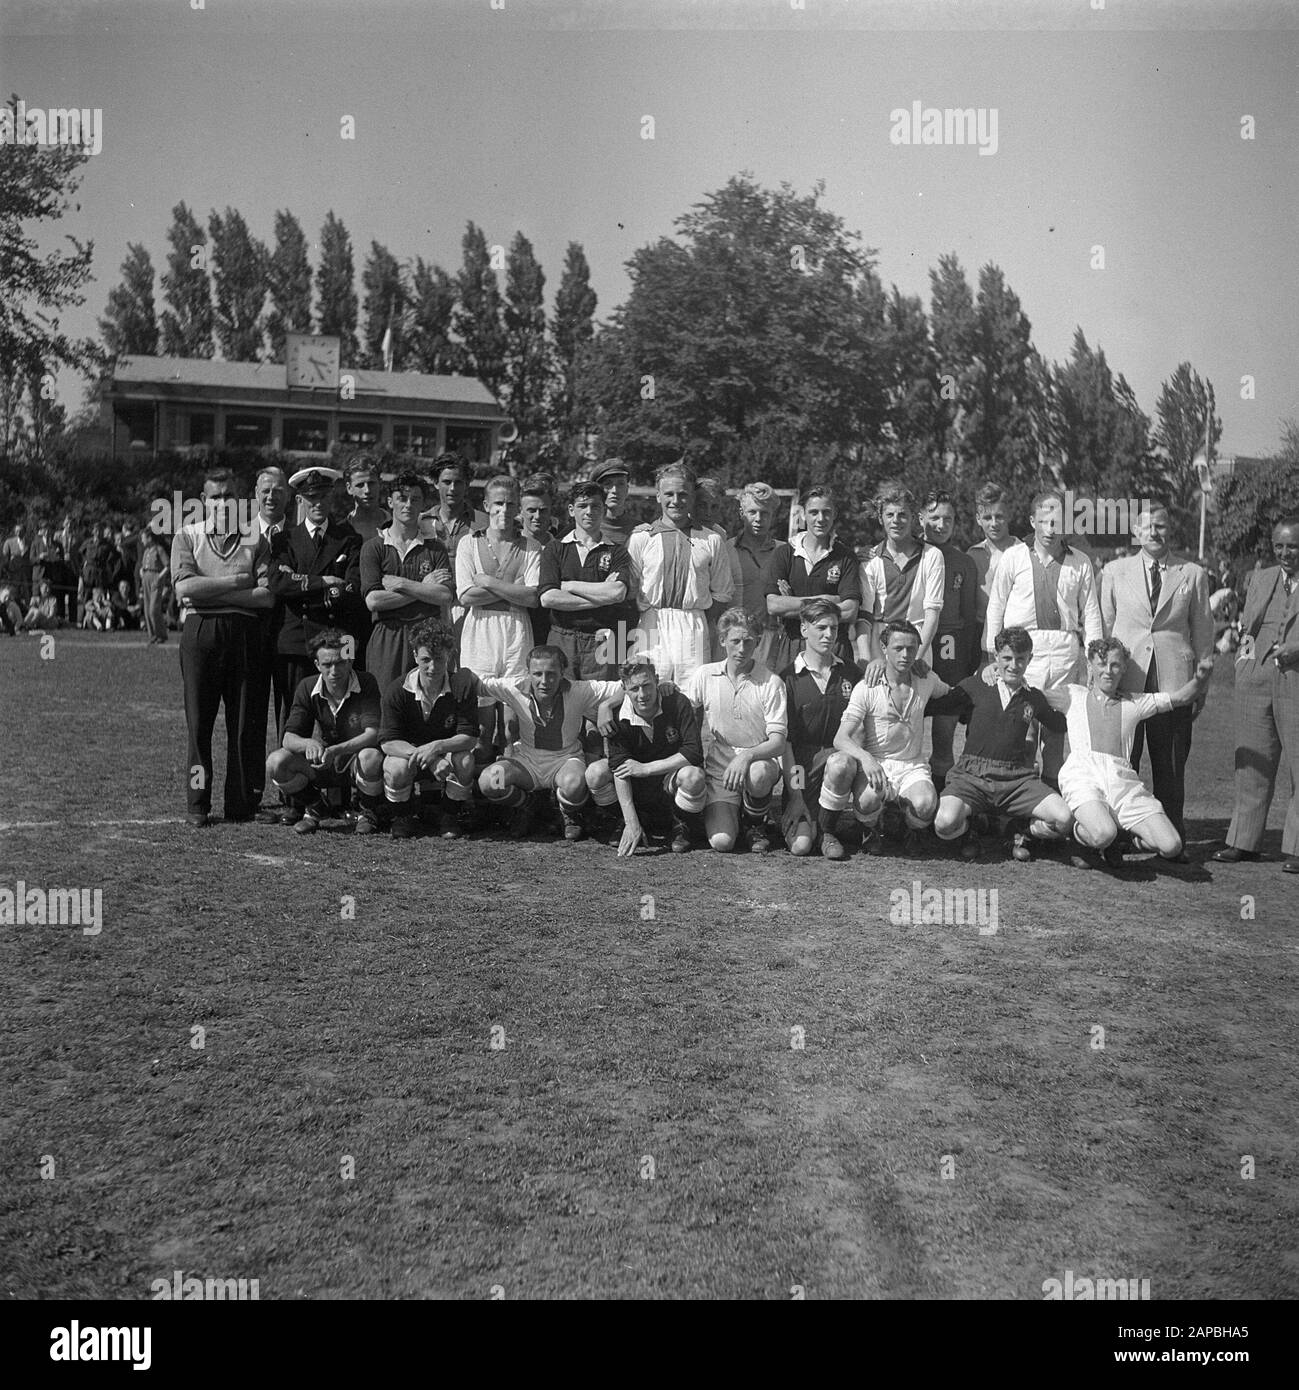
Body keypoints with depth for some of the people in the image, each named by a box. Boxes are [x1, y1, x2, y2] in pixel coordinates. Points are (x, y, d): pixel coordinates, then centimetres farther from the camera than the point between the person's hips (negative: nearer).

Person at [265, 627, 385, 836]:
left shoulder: (366, 683, -17)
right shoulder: (307, 688, -7)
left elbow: (373, 734, -26)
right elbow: (289, 738, -12)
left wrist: (335, 750, -42)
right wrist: (309, 744, -37)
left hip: (355, 758, -3)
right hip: (322, 764, 3)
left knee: (371, 758, -39)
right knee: (276, 763, -22)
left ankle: (368, 812, -5)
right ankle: (314, 808, 8)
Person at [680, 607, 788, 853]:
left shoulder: (771, 683, -4)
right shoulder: (704, 675, 2)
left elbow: (778, 743, -10)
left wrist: (747, 756, -30)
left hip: (760, 763, -1)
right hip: (718, 772, 1)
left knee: (757, 774, -39)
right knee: (721, 842, -22)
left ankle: (756, 825, -4)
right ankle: (720, 817, 18)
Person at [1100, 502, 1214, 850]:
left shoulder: (1193, 574, 9)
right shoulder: (1114, 572, 9)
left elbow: (1203, 632, 9)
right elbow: (1103, 626, 10)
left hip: (1174, 679, 0)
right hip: (1124, 677, 0)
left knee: (1171, 765, 4)